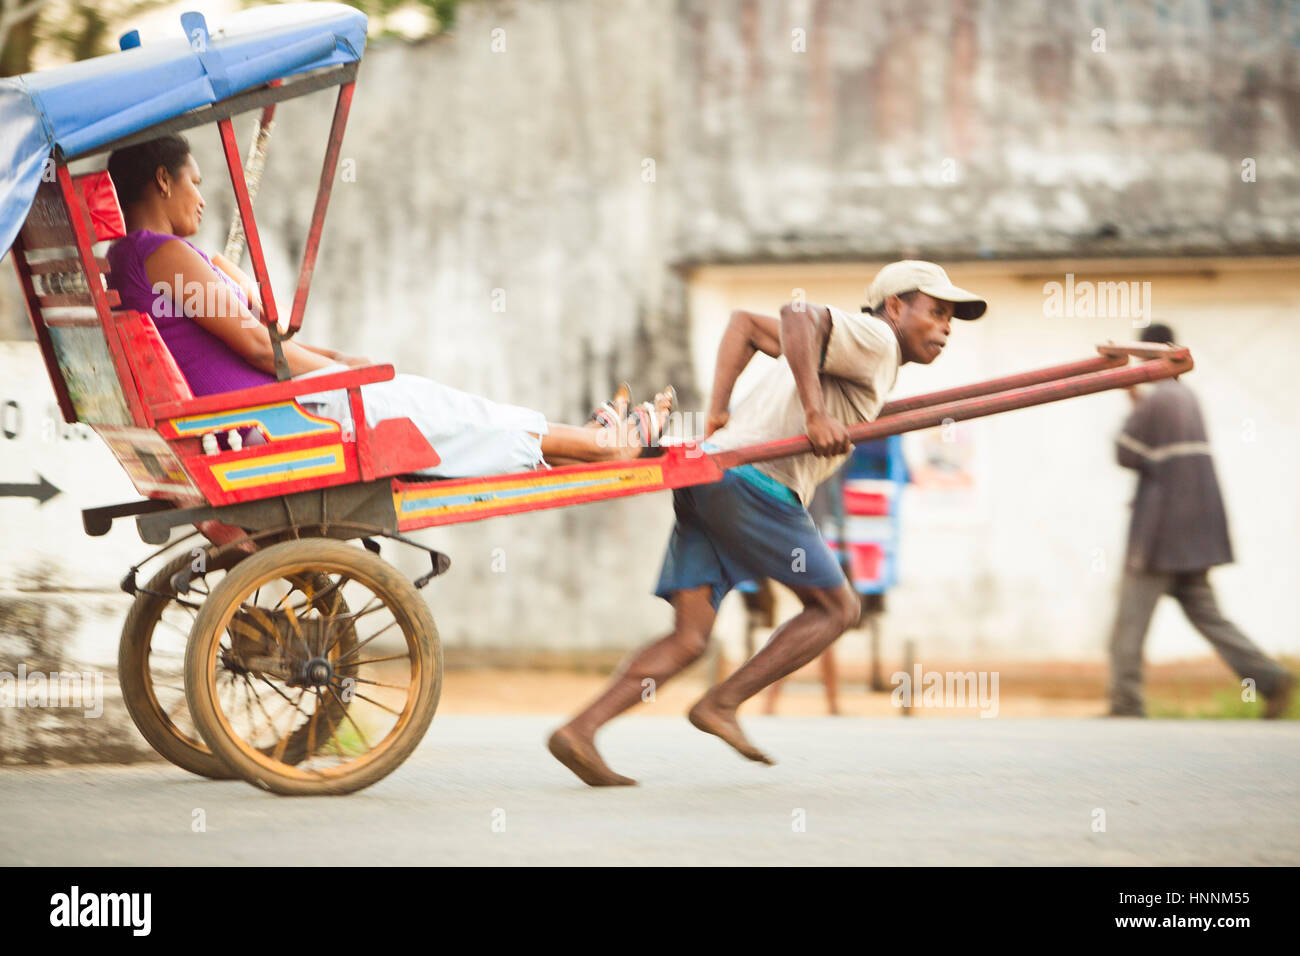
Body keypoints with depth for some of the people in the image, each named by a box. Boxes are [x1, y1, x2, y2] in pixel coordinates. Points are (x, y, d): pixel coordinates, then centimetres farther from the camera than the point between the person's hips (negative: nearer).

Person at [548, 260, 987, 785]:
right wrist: (815, 415, -24)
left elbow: (746, 323, 35)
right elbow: (797, 316, -19)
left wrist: (718, 413, 23)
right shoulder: (875, 340, 0)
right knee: (835, 606, 4)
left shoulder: (838, 346, 29)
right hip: (752, 481, -9)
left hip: (708, 472, 9)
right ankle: (721, 704, -2)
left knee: (689, 638, 3)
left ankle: (579, 730, -11)